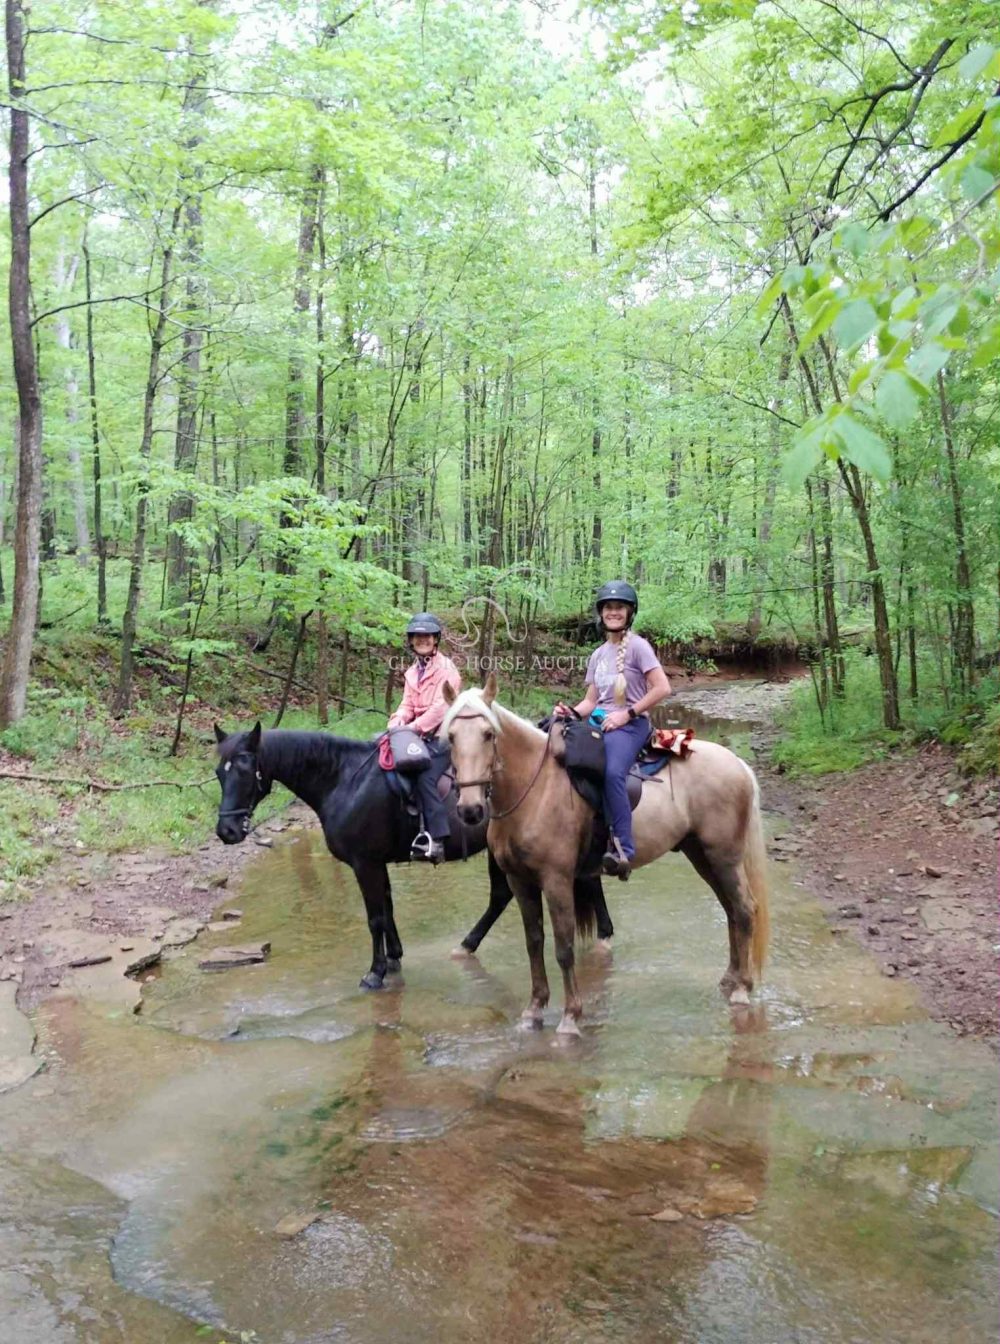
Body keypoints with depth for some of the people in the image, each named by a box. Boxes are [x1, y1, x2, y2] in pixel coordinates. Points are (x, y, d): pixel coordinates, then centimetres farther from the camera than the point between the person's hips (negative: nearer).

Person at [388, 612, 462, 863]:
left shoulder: (446, 668, -5)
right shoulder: (412, 672, 17)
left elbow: (442, 706, -15)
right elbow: (408, 705, 13)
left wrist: (415, 727, -23)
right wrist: (398, 721, -10)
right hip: (419, 736, 8)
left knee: (425, 776, -28)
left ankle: (435, 839, -33)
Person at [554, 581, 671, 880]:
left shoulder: (637, 646, -2)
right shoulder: (598, 654, 18)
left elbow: (662, 688, -10)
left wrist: (627, 714, -14)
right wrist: (571, 712, -3)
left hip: (630, 724, -7)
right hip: (600, 722, 7)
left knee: (612, 773, -34)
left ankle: (623, 850, -34)